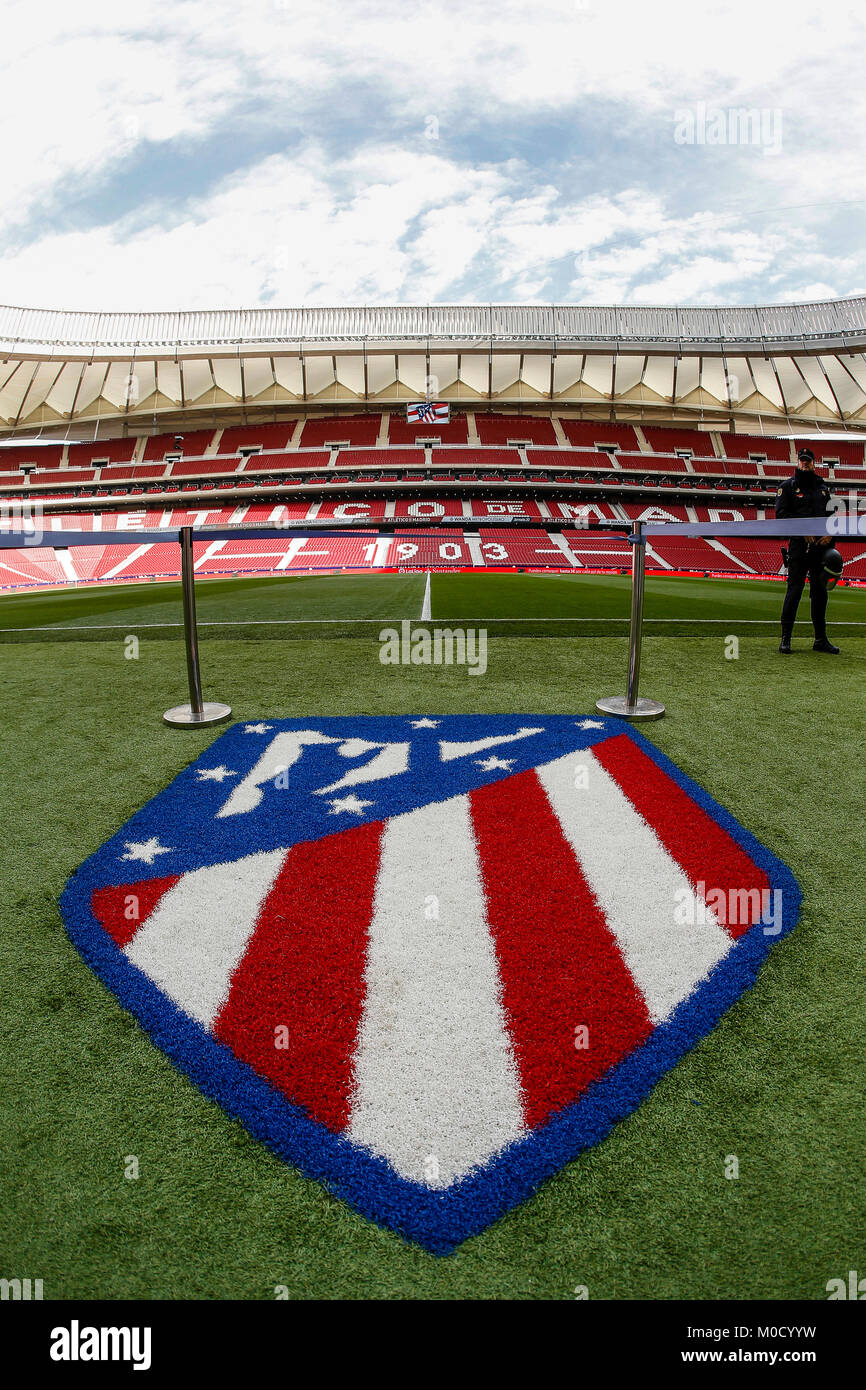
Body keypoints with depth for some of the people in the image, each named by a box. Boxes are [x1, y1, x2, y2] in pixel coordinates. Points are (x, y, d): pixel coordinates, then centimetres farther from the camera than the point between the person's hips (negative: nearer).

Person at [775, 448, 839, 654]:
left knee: (820, 591, 7)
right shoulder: (788, 486, 5)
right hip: (798, 544, -5)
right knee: (794, 589, -8)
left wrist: (830, 534, -2)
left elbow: (831, 515, 17)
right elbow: (782, 514, -6)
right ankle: (785, 639, -4)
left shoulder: (823, 488, 19)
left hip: (821, 545, 5)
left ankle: (821, 639, 13)